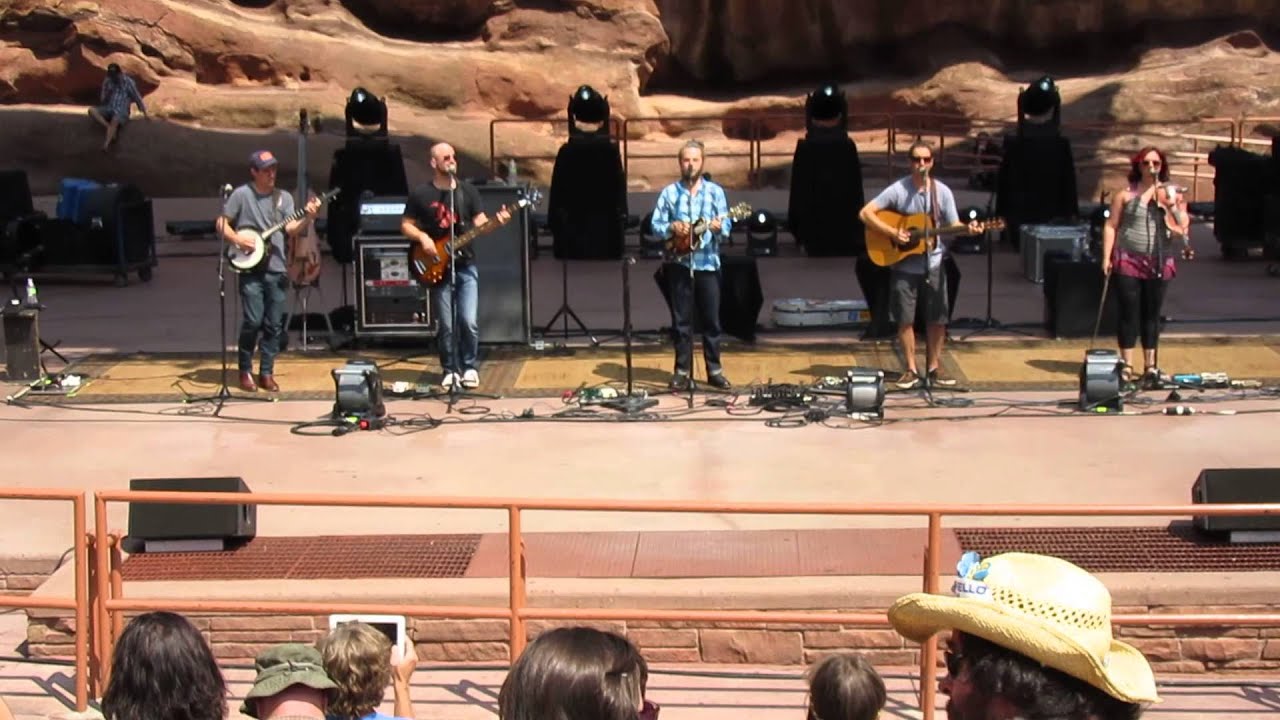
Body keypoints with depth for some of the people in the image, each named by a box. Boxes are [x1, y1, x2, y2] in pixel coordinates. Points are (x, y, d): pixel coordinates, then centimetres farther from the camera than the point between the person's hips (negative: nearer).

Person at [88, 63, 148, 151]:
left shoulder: (128, 82, -2)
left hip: (122, 111, -5)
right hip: (108, 109, 5)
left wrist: (145, 114, 3)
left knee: (115, 120, -40)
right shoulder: (107, 81, 9)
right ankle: (113, 131, -30)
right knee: (92, 111, -25)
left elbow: (137, 98, 2)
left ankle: (106, 145, -53)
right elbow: (102, 100, 12)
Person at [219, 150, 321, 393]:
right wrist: (238, 239, -14)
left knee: (274, 325, 4)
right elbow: (221, 223, 2)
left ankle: (266, 373, 13)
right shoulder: (241, 194, 0)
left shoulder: (283, 197, 9)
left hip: (276, 270, 4)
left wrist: (308, 218, -19)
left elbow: (292, 230, 0)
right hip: (251, 269, -4)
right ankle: (245, 371, 5)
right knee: (253, 321, -10)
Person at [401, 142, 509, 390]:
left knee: (469, 321, -7)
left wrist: (496, 222, -16)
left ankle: (470, 367, 9)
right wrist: (422, 237, -12)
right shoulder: (420, 194, 0)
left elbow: (479, 222, 4)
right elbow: (406, 225, 6)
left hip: (465, 265, 1)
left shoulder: (468, 190, 6)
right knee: (446, 325, -1)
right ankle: (451, 370, 14)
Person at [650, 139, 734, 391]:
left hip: (708, 262, 0)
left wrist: (719, 227, -20)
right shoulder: (669, 192, 4)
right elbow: (655, 225, 3)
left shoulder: (715, 191, 5)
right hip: (679, 263, 0)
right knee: (681, 319, 3)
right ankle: (682, 370, 10)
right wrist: (672, 227, -16)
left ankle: (714, 370, 12)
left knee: (711, 319, 4)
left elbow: (727, 224, 2)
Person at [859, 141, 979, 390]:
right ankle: (912, 371, 10)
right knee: (905, 320, 0)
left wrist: (968, 229, -21)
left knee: (937, 319, 3)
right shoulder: (897, 190, -7)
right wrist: (892, 232, -18)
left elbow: (953, 225, 2)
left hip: (933, 265, 2)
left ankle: (933, 369, 15)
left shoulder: (942, 192, 0)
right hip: (904, 266, -2)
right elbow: (865, 213, -9)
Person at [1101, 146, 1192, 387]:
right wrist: (1107, 257, -5)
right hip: (1128, 260, -2)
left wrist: (1172, 206, -15)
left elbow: (1184, 226, 1)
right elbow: (1111, 226, 2)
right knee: (1128, 313, 0)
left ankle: (1150, 366, 16)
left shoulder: (1170, 193, 7)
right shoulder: (1126, 194, 3)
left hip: (1159, 262, 2)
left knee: (1152, 314, 7)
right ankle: (1127, 365, 6)